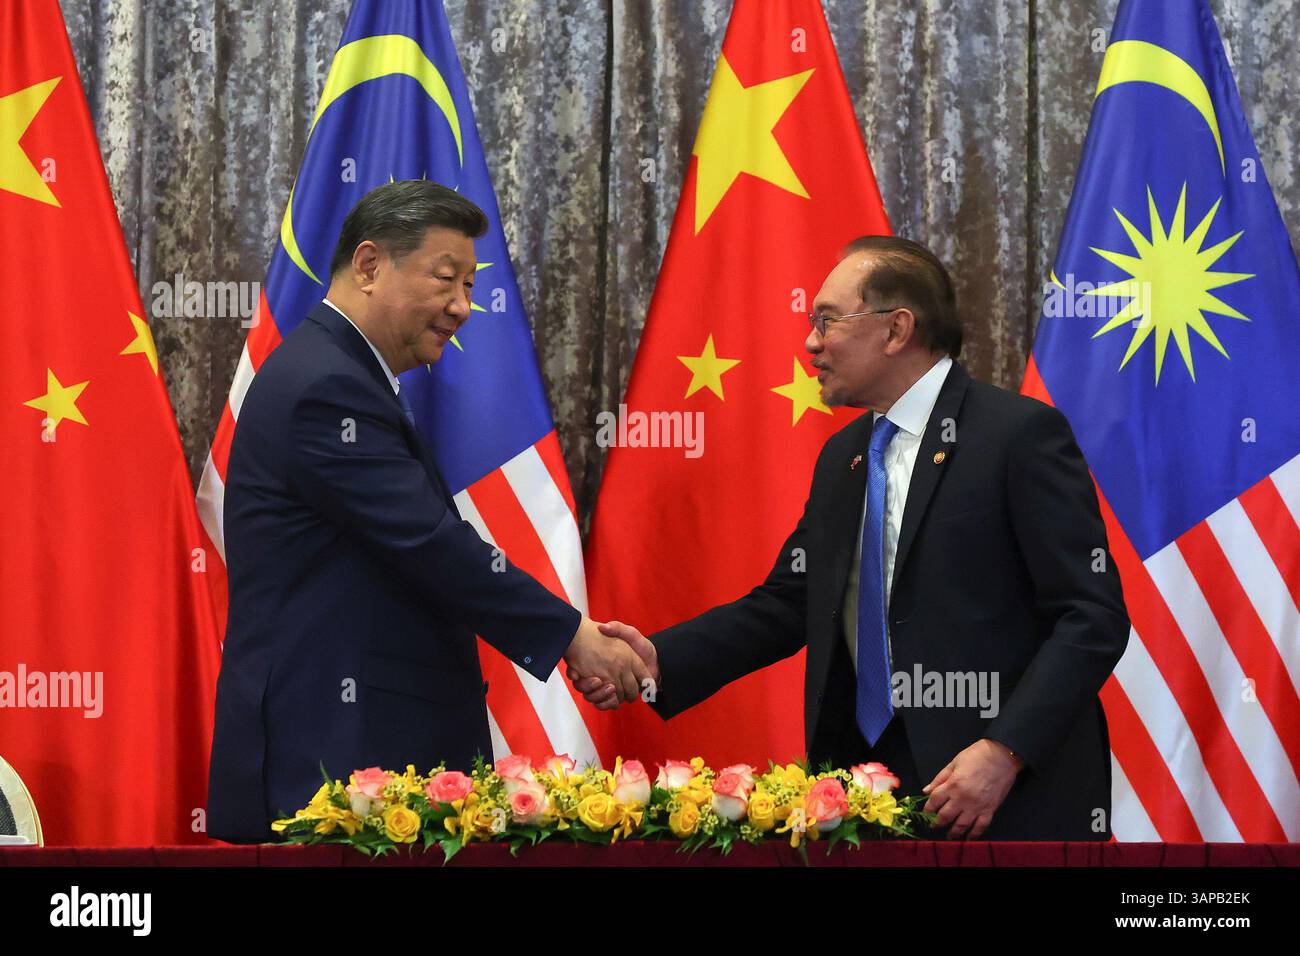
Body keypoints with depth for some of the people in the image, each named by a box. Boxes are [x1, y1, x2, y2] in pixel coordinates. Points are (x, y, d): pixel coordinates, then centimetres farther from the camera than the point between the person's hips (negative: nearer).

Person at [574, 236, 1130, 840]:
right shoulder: (840, 458, 14)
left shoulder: (1021, 433, -9)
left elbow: (1093, 615, -13)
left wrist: (1005, 752, -22)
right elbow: (784, 603, 14)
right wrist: (660, 660, -1)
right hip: (867, 788, 6)